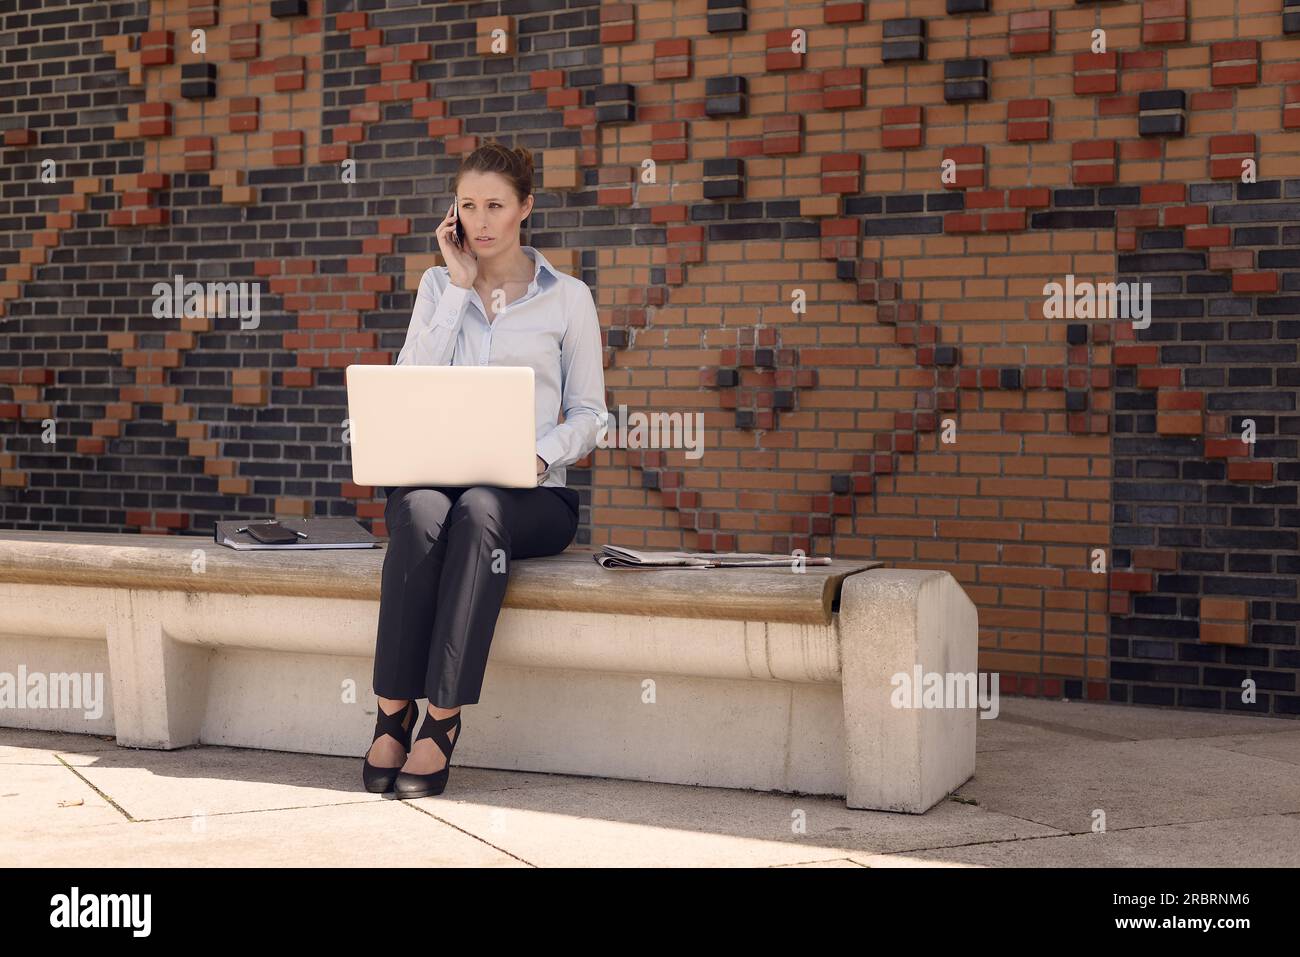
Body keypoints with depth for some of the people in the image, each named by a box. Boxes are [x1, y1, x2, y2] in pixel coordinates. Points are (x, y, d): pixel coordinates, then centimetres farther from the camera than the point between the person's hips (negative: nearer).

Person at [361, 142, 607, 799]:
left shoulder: (567, 298, 10)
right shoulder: (439, 285, 17)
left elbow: (587, 415, 7)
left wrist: (537, 454, -14)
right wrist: (459, 286, 2)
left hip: (533, 494, -1)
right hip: (436, 475, 2)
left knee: (479, 509, -38)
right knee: (420, 511, -36)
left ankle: (442, 721, -38)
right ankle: (392, 714, -34)